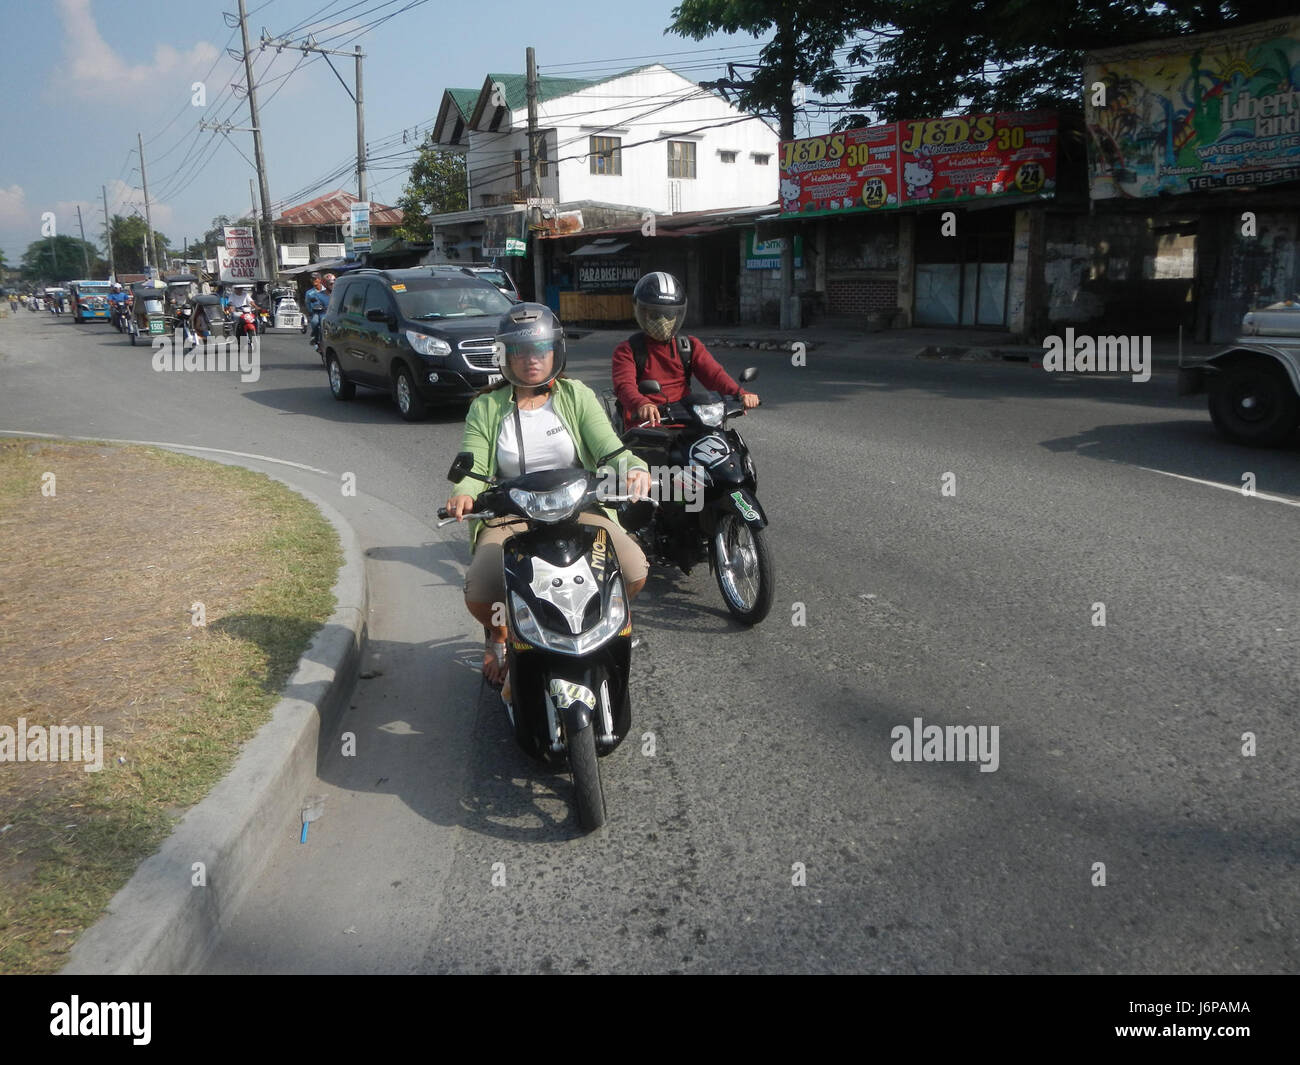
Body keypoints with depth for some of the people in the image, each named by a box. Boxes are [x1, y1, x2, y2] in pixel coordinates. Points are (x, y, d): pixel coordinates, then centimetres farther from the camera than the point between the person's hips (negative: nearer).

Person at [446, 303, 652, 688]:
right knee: (478, 595, -27)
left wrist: (634, 468, -28)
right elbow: (473, 468, -2)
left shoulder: (577, 396, 7)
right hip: (509, 518, 0)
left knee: (633, 570, -25)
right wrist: (463, 494, -26)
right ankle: (500, 635, 14)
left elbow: (609, 449, -4)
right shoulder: (486, 408, 8)